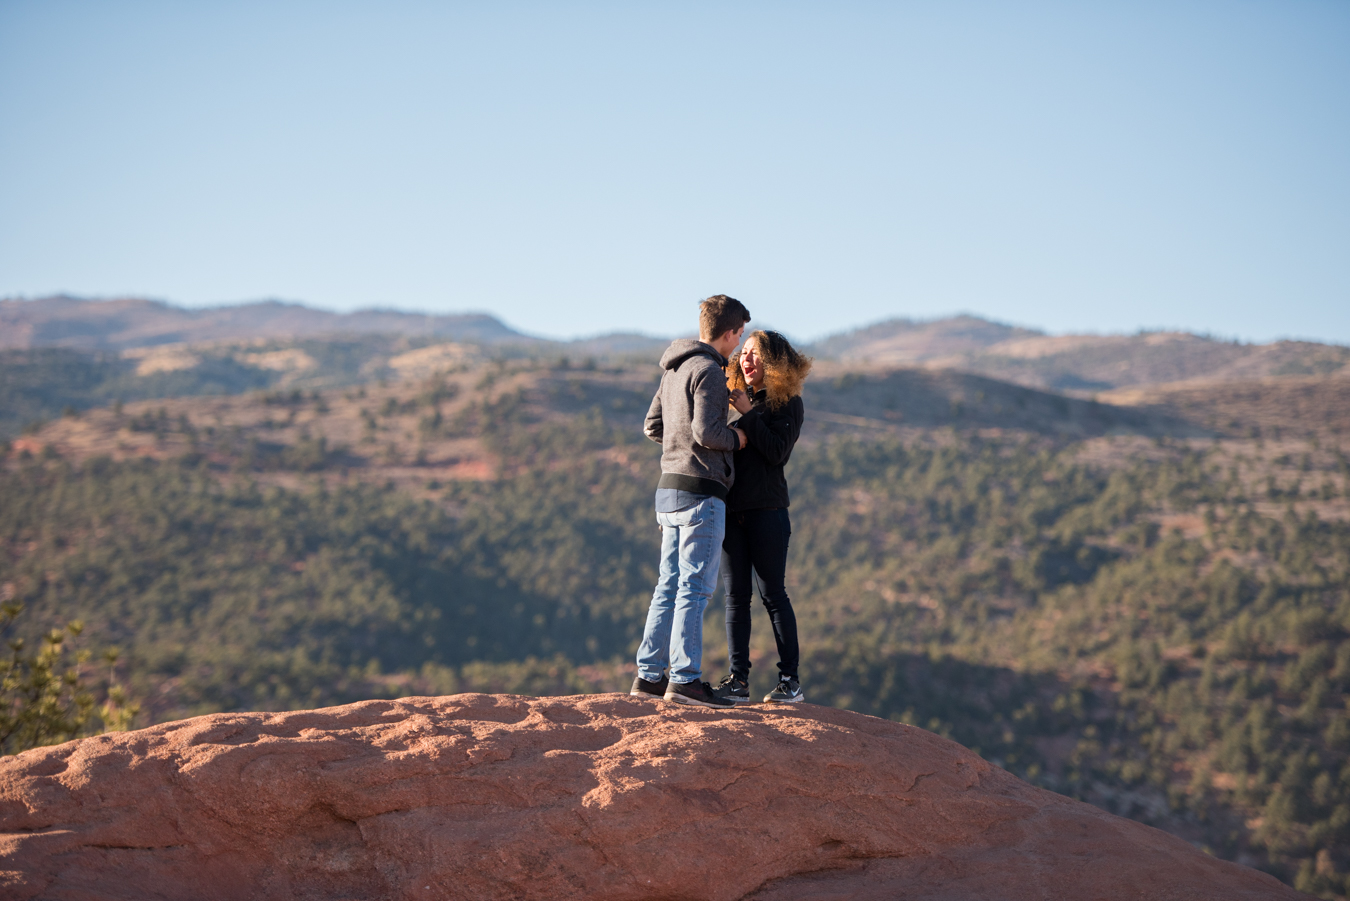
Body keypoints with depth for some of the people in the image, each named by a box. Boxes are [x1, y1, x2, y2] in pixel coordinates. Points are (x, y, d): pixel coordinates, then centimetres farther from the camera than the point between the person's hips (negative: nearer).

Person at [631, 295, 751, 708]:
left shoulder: (674, 369, 15)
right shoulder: (709, 371, -13)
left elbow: (653, 426, 20)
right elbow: (706, 432, -21)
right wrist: (736, 438, -3)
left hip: (670, 488, 9)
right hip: (700, 491, -9)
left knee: (669, 586, 11)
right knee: (695, 587, -7)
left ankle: (649, 675, 11)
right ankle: (684, 678, -8)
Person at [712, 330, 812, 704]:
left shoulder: (788, 404, 0)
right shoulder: (740, 400, 16)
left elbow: (777, 452, -14)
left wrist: (748, 414, -13)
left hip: (767, 509, -5)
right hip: (732, 509, 6)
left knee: (772, 593, -3)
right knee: (736, 595, 3)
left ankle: (791, 680, 3)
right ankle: (738, 680, 5)